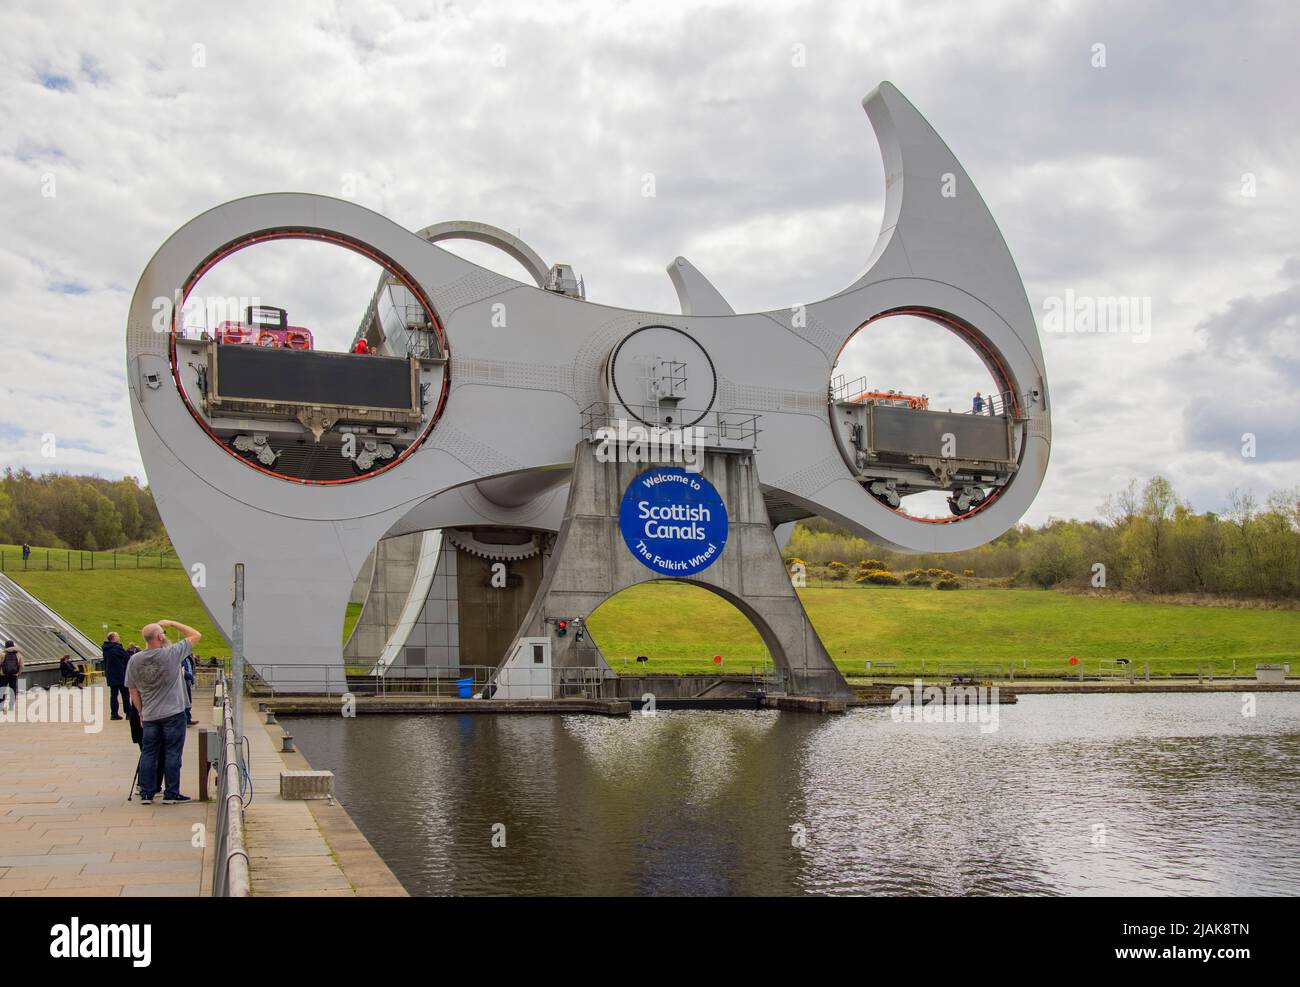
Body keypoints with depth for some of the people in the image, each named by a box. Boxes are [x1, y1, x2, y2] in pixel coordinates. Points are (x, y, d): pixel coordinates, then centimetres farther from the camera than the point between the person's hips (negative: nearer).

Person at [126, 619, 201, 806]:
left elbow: (133, 691, 6)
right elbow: (196, 635, -2)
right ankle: (171, 794, 6)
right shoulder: (171, 654, -13)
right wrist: (172, 623, 5)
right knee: (172, 754, 3)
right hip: (173, 713, -4)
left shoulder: (134, 660, -1)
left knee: (148, 754, 11)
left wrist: (141, 713, 18)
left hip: (149, 715, 4)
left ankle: (146, 794, 13)